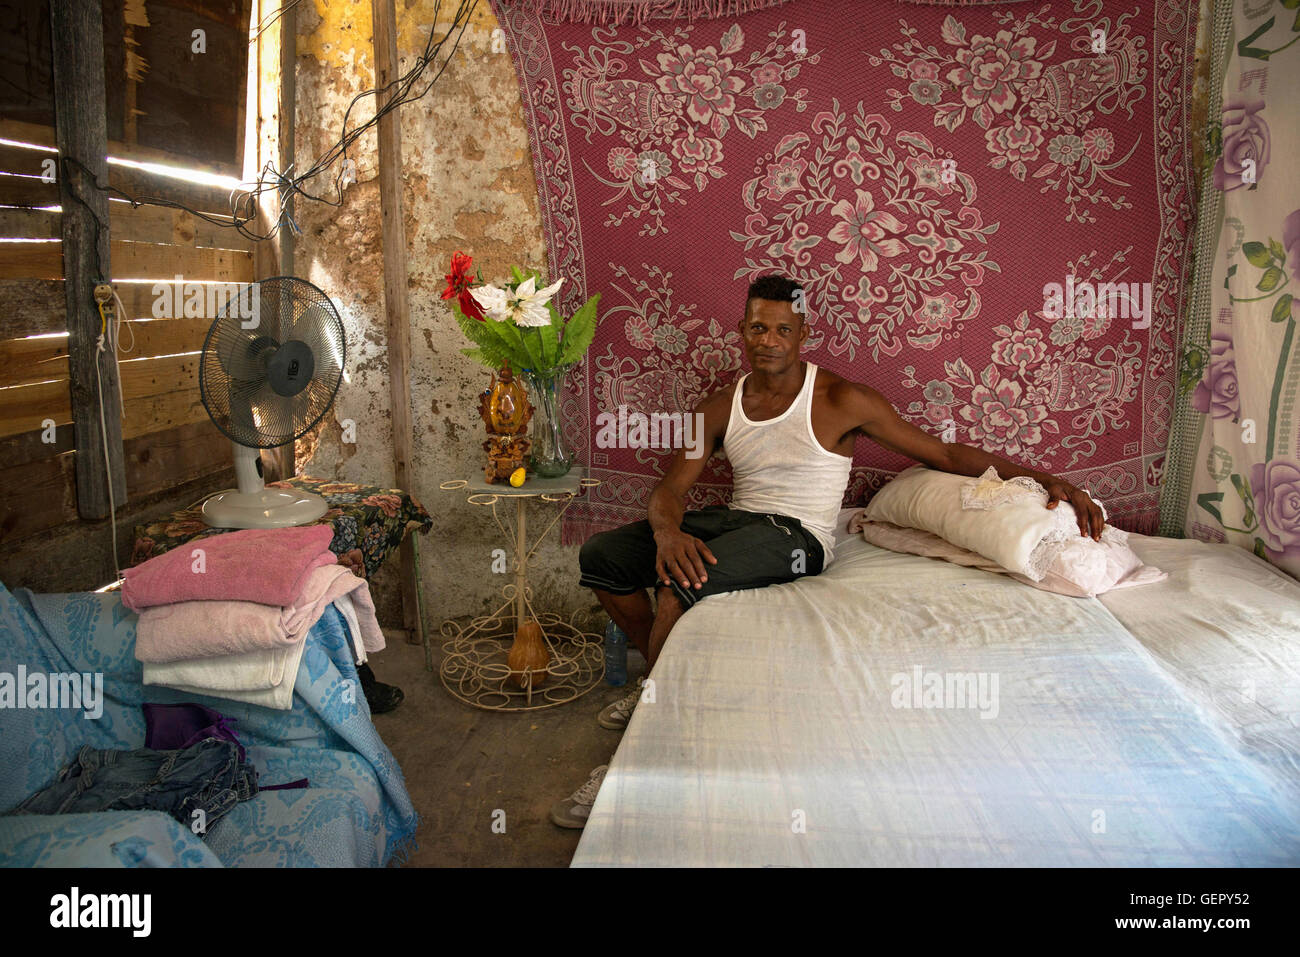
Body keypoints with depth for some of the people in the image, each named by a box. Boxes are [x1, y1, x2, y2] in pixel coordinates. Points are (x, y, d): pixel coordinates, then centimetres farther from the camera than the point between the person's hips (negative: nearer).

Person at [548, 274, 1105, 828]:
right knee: (600, 556, -7)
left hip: (796, 533, -6)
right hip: (735, 517, 6)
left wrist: (1049, 480, -9)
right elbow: (670, 488, 2)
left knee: (684, 584, -33)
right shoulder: (722, 407, 8)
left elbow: (946, 455, -1)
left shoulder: (840, 401, -6)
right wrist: (668, 532, -23)